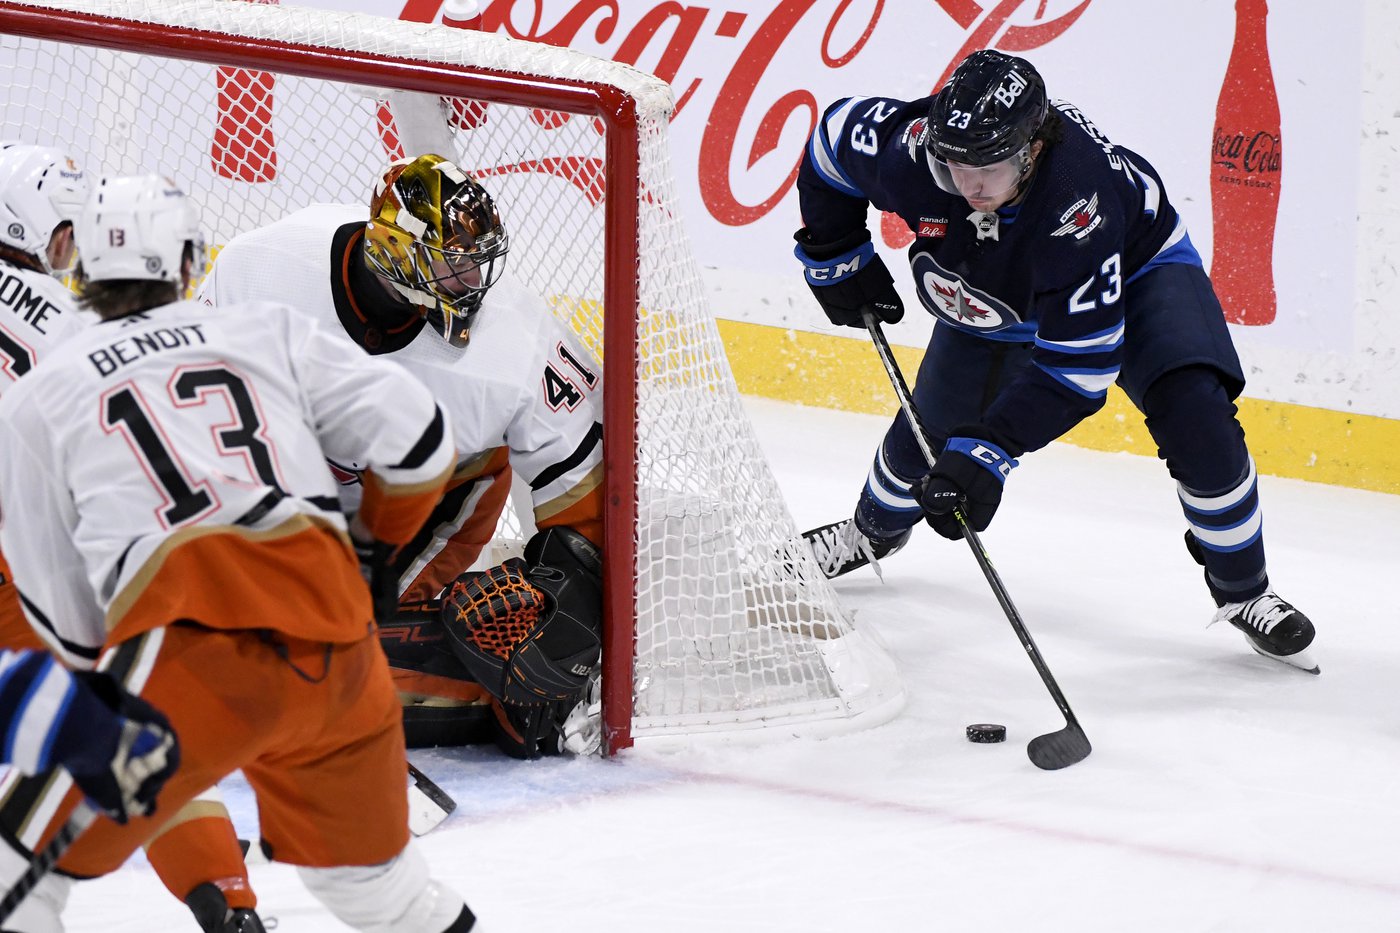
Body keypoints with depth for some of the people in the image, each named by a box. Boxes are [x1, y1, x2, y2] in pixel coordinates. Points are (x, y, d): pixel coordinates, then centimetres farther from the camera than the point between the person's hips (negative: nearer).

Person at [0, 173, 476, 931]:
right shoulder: (271, 332, 20)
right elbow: (416, 437, 14)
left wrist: (106, 677, 32)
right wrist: (375, 543, 32)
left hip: (191, 651, -3)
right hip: (337, 651, 3)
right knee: (359, 862, 29)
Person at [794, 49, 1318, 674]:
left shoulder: (1078, 198, -45)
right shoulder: (909, 147, -34)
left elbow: (1075, 366, -42)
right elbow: (835, 132, -9)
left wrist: (989, 449, -45)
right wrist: (835, 255, -2)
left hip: (1132, 266, -4)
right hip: (991, 293, 4)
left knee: (1195, 417, -23)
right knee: (931, 427, 4)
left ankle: (1242, 592, -3)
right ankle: (874, 531, 39)